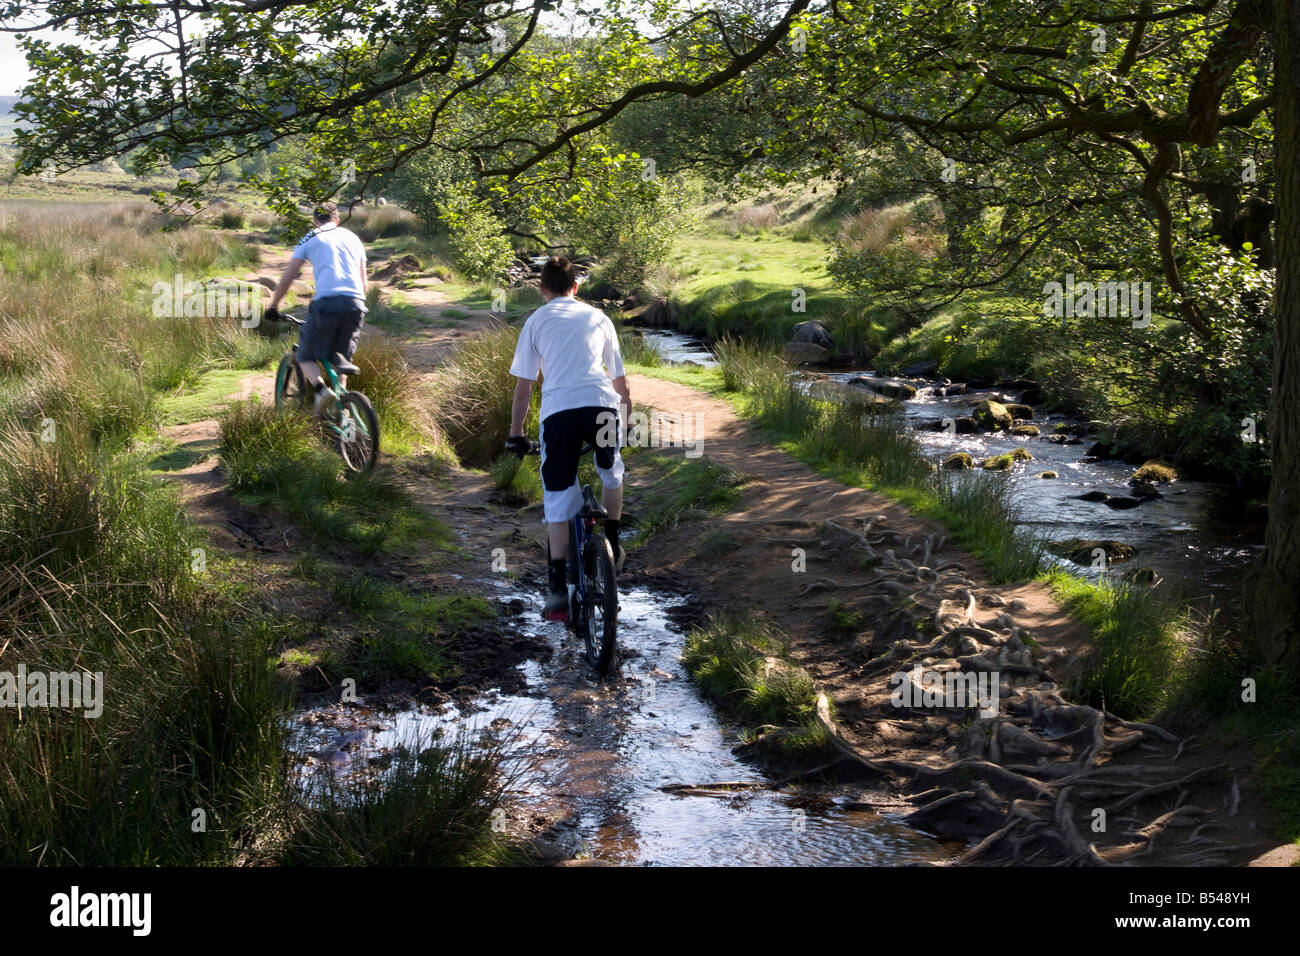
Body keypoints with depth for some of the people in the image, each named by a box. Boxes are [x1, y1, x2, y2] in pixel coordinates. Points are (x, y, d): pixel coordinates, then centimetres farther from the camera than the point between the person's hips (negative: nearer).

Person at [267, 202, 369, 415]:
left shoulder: (310, 239, 12)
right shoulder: (352, 237, 23)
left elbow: (287, 279, 10)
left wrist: (274, 306, 22)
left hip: (326, 303, -4)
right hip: (355, 304, 4)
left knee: (306, 356, 10)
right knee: (342, 357, 20)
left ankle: (321, 389, -18)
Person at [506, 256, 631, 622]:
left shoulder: (536, 321, 19)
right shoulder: (598, 318, 24)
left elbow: (523, 387, 15)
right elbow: (620, 381, 29)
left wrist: (515, 433, 25)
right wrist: (626, 420, 44)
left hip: (558, 411, -1)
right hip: (601, 404, 1)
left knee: (558, 499, 5)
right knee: (611, 472, 31)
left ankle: (558, 590, -1)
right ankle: (611, 545, 31)